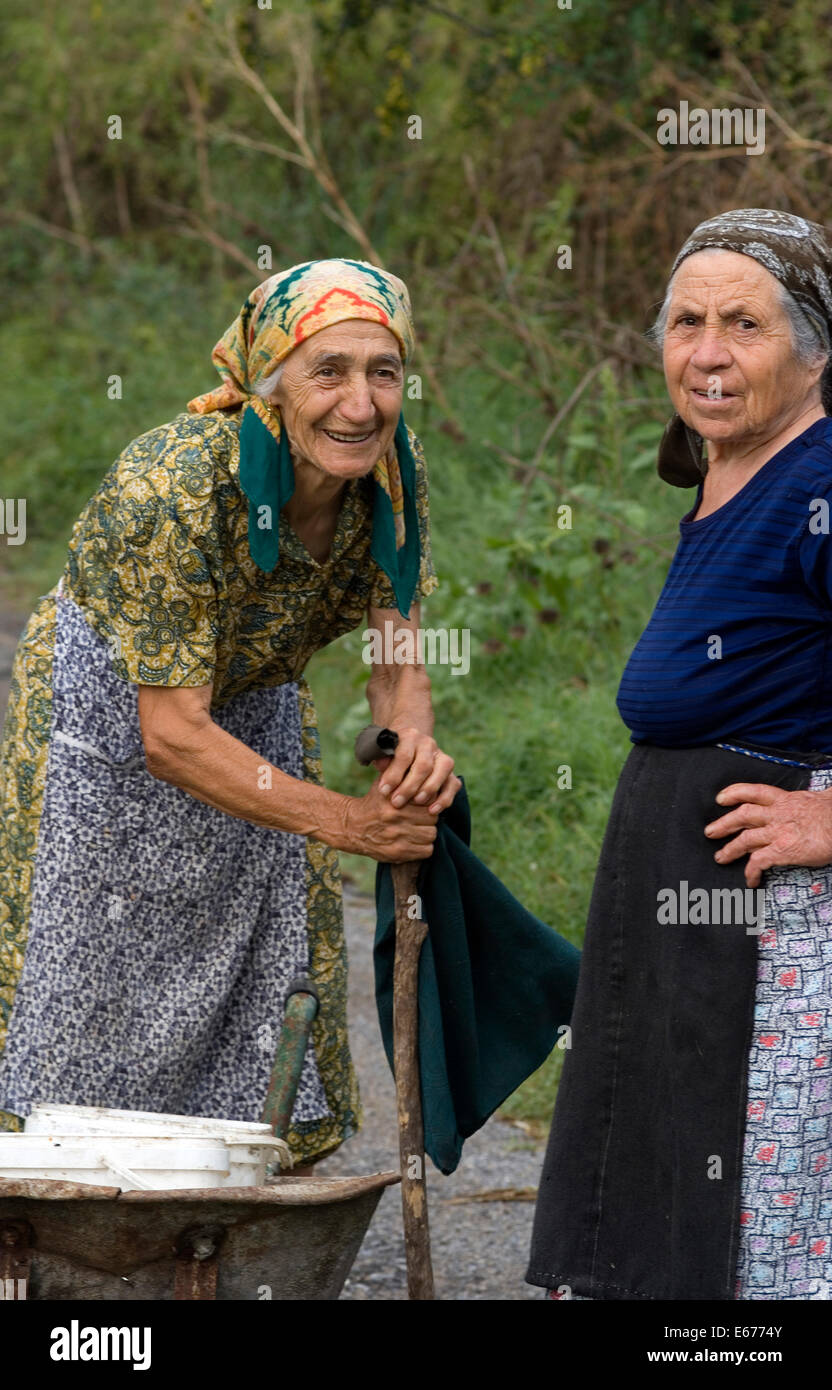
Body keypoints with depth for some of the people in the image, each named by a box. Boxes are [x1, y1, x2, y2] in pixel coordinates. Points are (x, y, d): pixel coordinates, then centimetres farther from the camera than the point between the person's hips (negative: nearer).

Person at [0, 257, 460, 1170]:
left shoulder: (391, 474, -19)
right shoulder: (175, 485, -36)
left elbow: (396, 663, -14)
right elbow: (173, 737, -34)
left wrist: (413, 743, -37)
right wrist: (347, 823, -37)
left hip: (255, 714, 6)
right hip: (106, 712, -5)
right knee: (82, 992, -1)